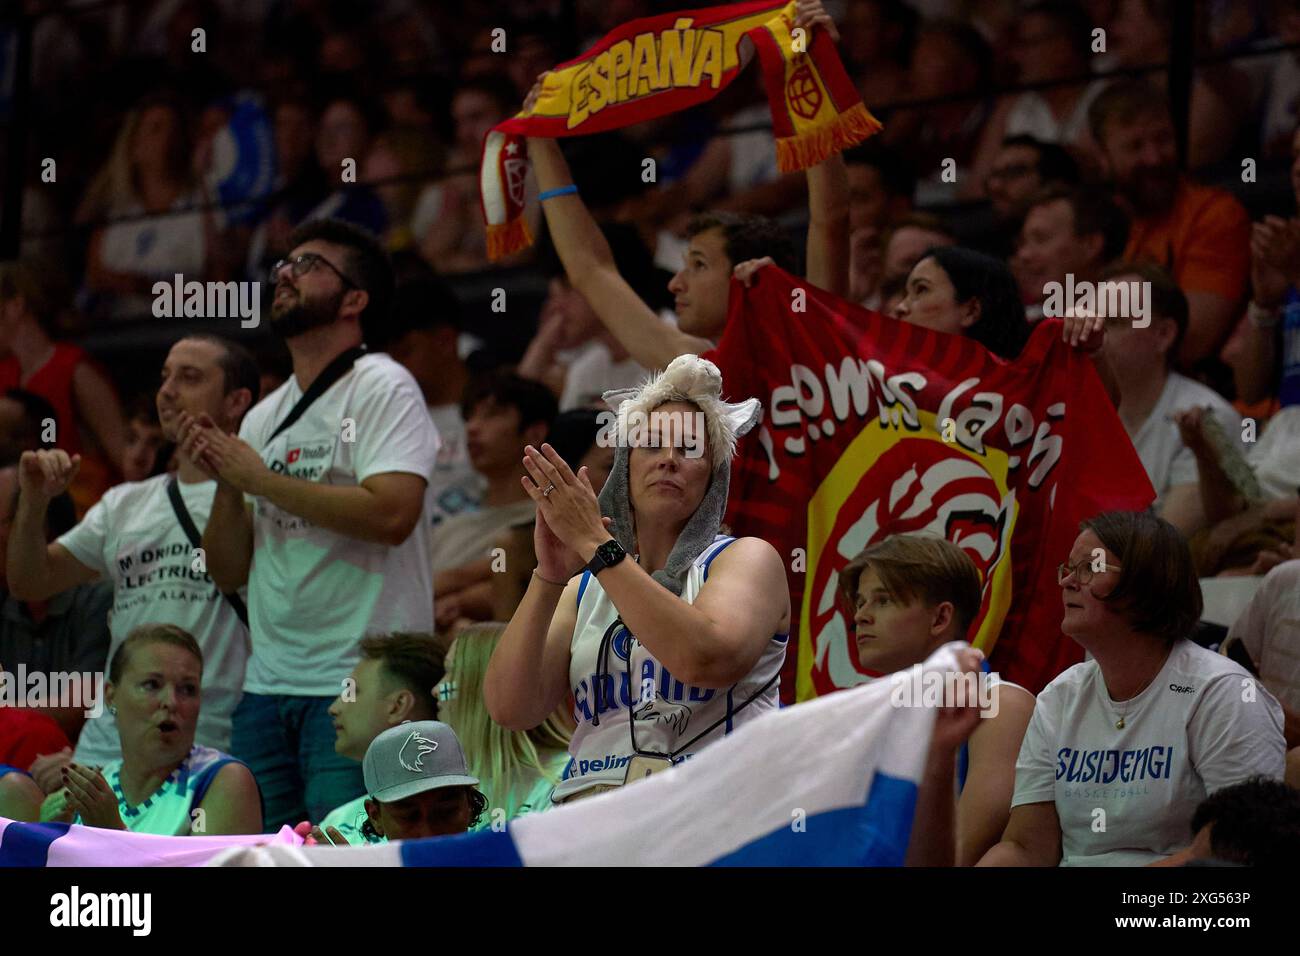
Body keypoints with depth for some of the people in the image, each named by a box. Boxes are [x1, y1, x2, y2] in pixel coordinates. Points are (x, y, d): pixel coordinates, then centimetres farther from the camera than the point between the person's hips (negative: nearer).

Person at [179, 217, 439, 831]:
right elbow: (229, 572, 17)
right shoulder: (262, 417, 18)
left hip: (359, 682, -7)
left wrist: (259, 478, -12)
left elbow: (391, 514, -19)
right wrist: (225, 482, -1)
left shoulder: (383, 386, -3)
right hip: (267, 683, 7)